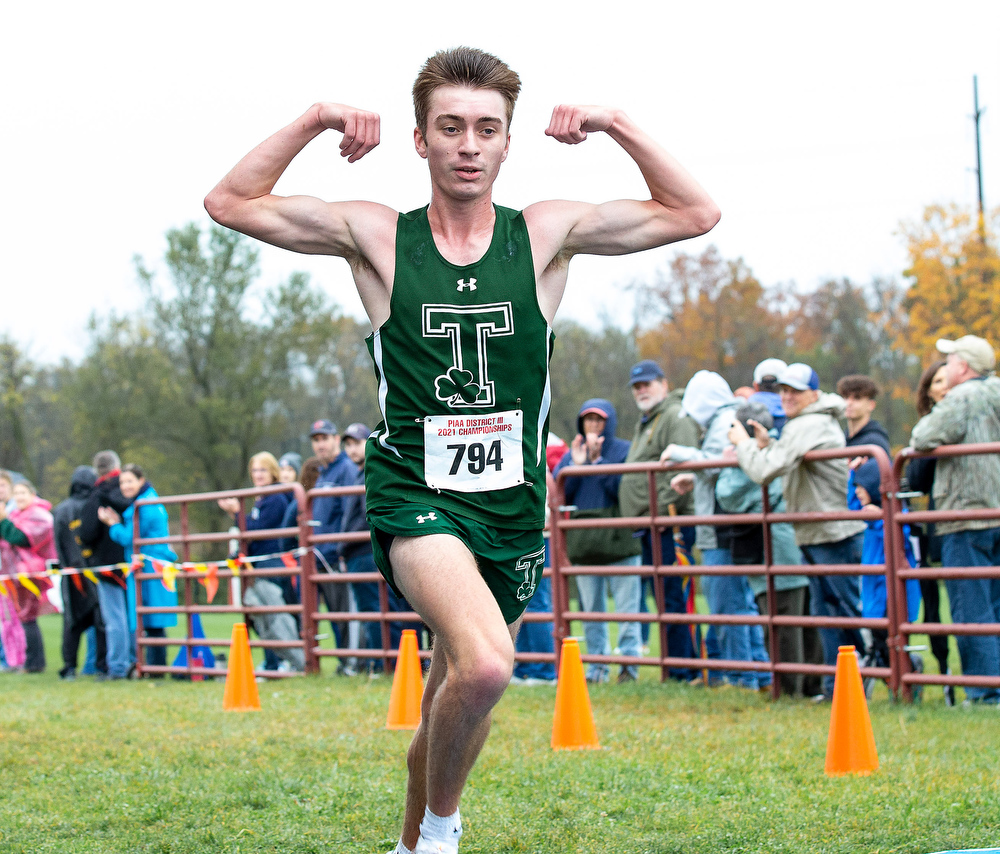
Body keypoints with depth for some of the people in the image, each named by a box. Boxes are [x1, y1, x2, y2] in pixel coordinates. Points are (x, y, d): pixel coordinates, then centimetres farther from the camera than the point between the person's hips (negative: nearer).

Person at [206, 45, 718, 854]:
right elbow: (231, 203, 3)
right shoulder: (376, 236, -1)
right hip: (414, 492, -3)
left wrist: (616, 125, -5)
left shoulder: (546, 234, 2)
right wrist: (313, 123, -7)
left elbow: (695, 213, 5)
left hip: (511, 501, 3)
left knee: (456, 705, 15)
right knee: (485, 664, -29)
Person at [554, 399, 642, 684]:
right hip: (583, 541, 4)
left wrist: (598, 461, -13)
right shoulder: (571, 454, 14)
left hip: (618, 540, -4)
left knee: (626, 607, -6)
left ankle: (629, 662, -2)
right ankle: (596, 666, 13)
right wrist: (575, 465, -7)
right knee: (590, 609, 8)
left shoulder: (625, 451, 2)